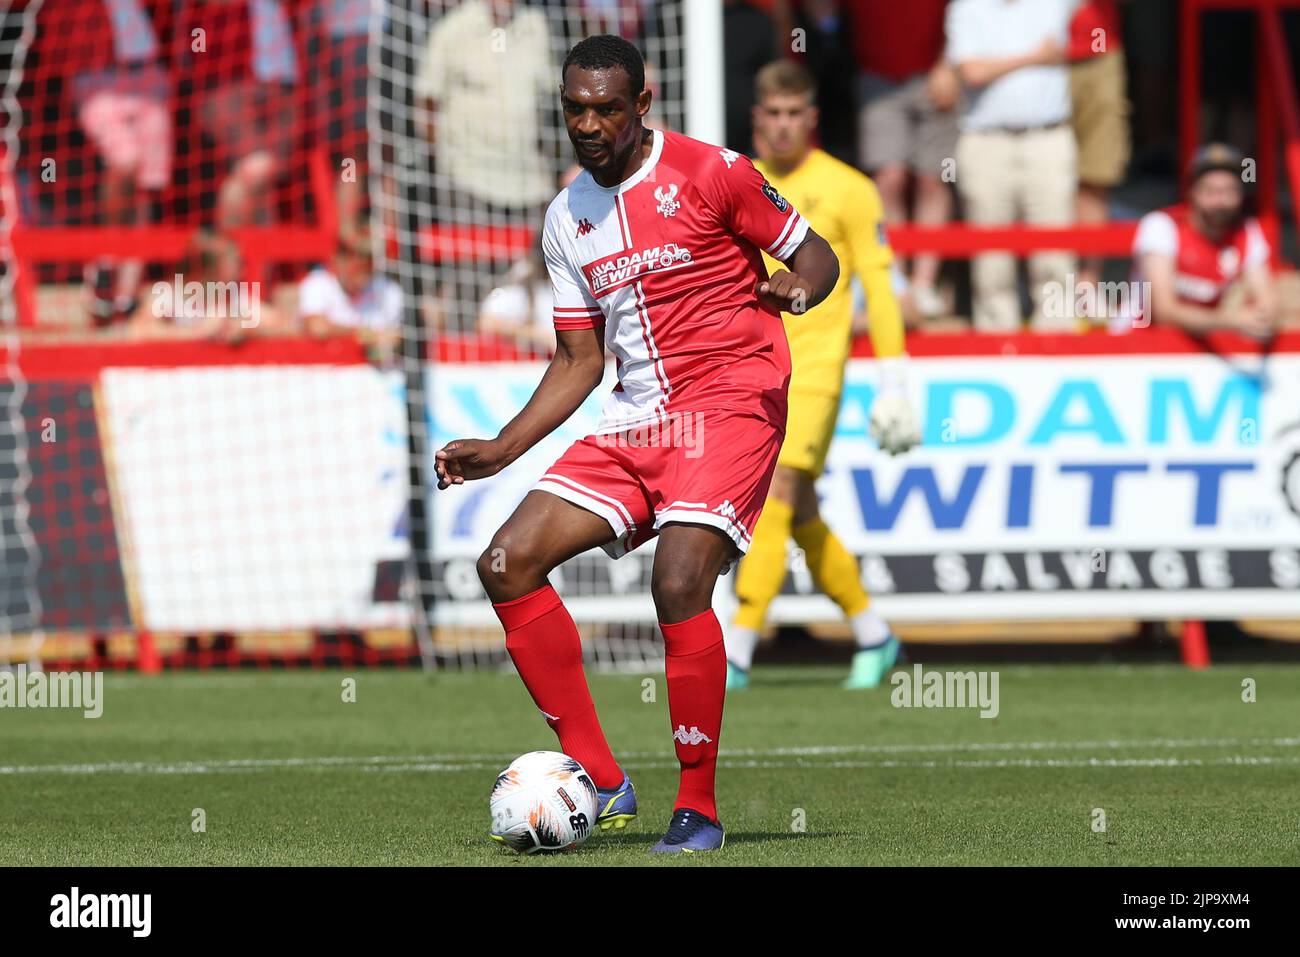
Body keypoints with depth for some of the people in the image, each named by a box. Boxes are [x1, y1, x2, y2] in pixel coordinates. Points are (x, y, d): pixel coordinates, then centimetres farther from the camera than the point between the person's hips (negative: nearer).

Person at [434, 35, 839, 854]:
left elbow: (817, 258, -1)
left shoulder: (709, 172, -5)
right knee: (508, 565, -6)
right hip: (635, 419, 7)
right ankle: (600, 782, 0)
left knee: (679, 584, -25)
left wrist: (794, 288, -24)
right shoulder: (568, 220, 13)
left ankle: (700, 809, -11)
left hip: (730, 402, -7)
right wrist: (500, 450, 10)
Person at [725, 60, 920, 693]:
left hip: (810, 372, -5)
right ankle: (873, 636, 26)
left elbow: (878, 288, -1)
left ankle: (736, 653, -22)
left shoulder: (847, 189, -2)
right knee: (801, 518, 9)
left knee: (775, 497, -18)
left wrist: (892, 385, -5)